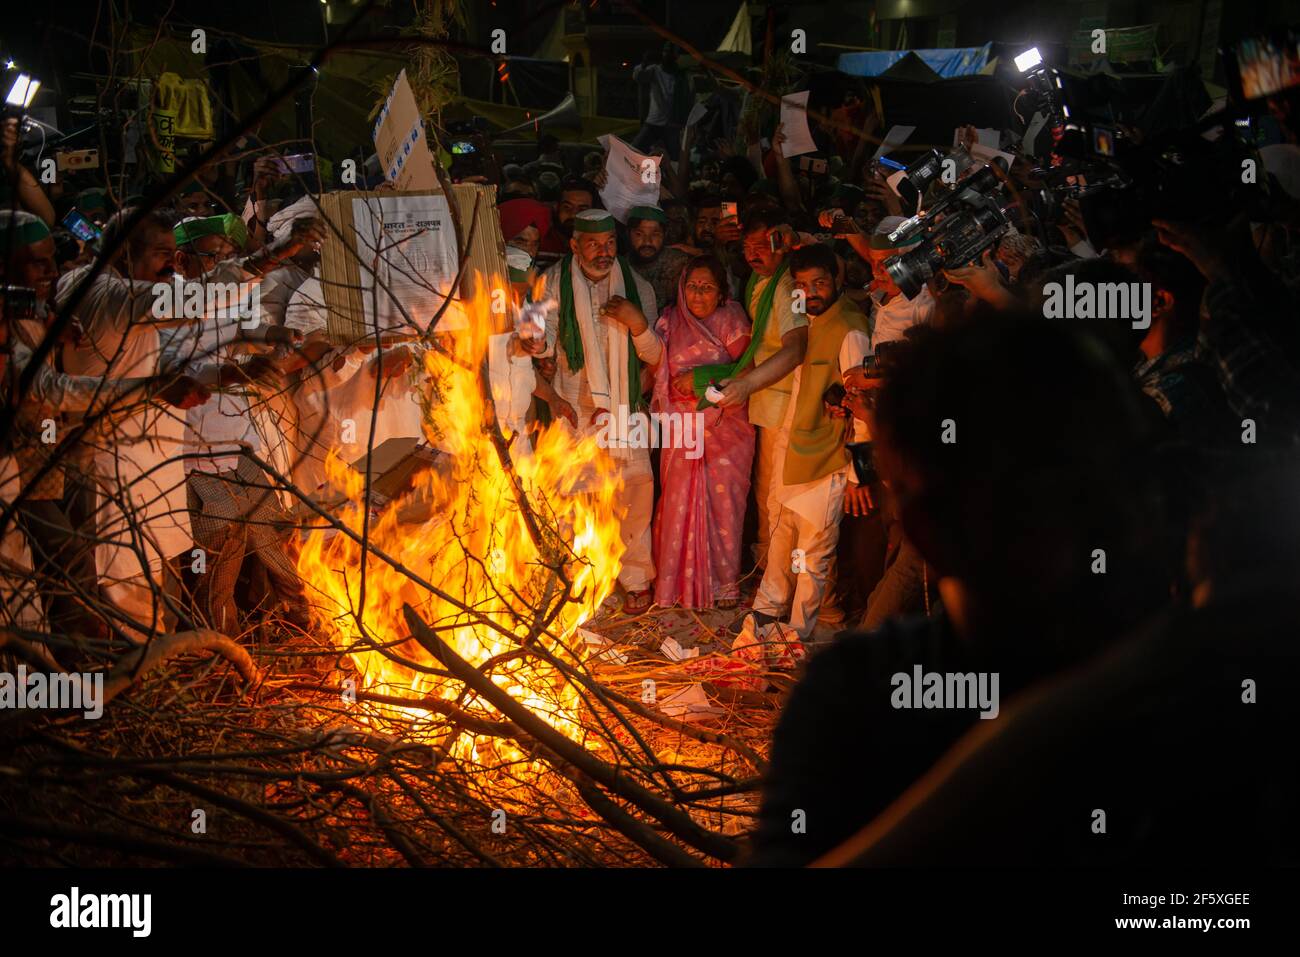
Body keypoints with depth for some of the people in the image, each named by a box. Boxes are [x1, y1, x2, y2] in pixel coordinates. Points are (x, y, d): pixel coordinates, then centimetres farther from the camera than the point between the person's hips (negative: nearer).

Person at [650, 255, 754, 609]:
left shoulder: (729, 319, -2)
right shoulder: (671, 322, 7)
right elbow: (655, 368, 14)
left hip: (724, 426, -2)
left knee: (723, 501, -2)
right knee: (679, 503, 0)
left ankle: (725, 583, 10)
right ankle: (677, 584, 11)